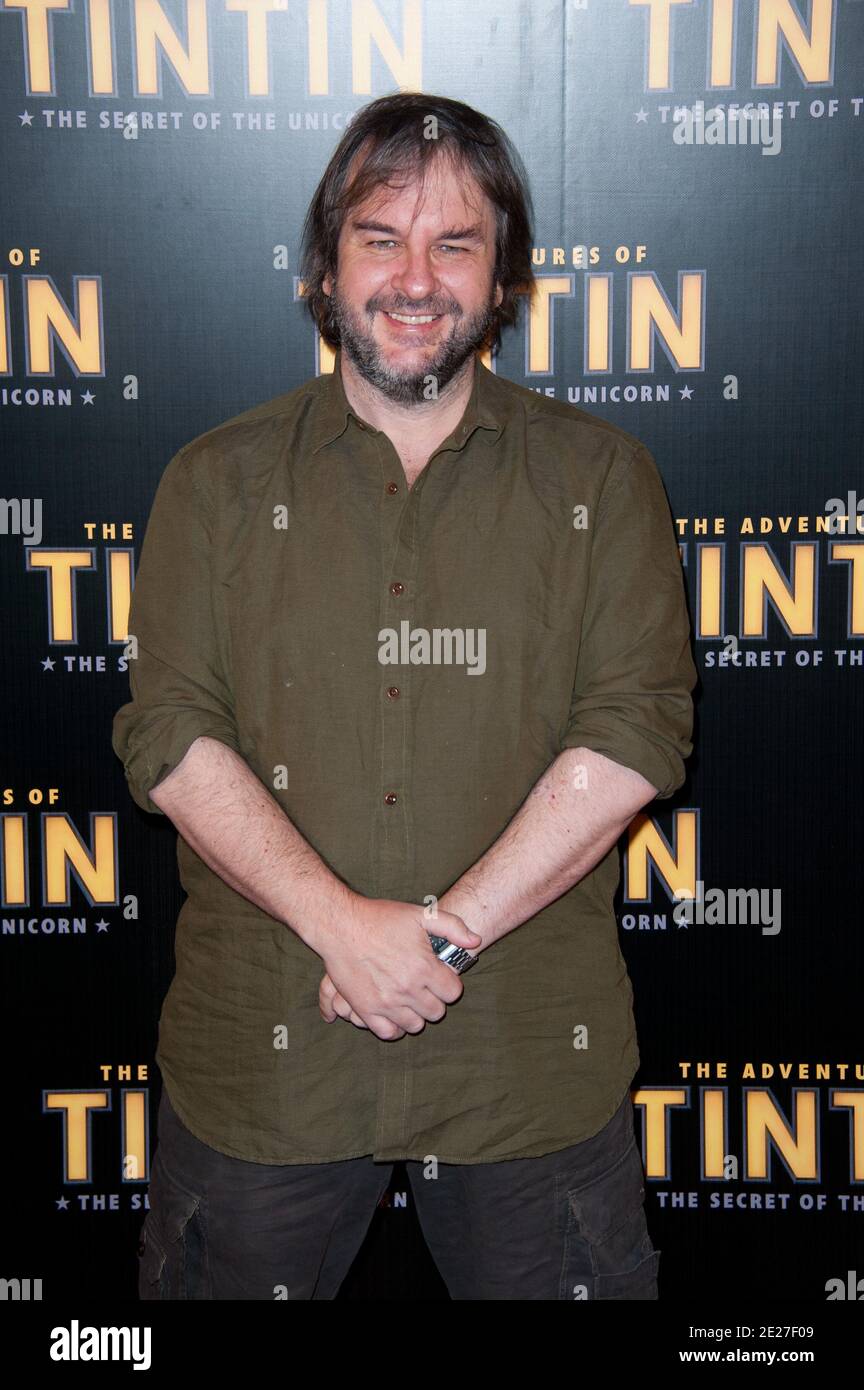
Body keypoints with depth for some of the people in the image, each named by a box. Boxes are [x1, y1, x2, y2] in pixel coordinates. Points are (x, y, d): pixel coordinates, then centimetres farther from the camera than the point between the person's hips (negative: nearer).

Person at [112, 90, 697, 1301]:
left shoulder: (601, 476, 2)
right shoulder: (218, 481, 4)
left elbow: (638, 733, -7)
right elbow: (169, 734, -4)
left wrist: (446, 929, -15)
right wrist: (344, 923, -17)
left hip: (532, 1054, 0)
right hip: (263, 1053, 1)